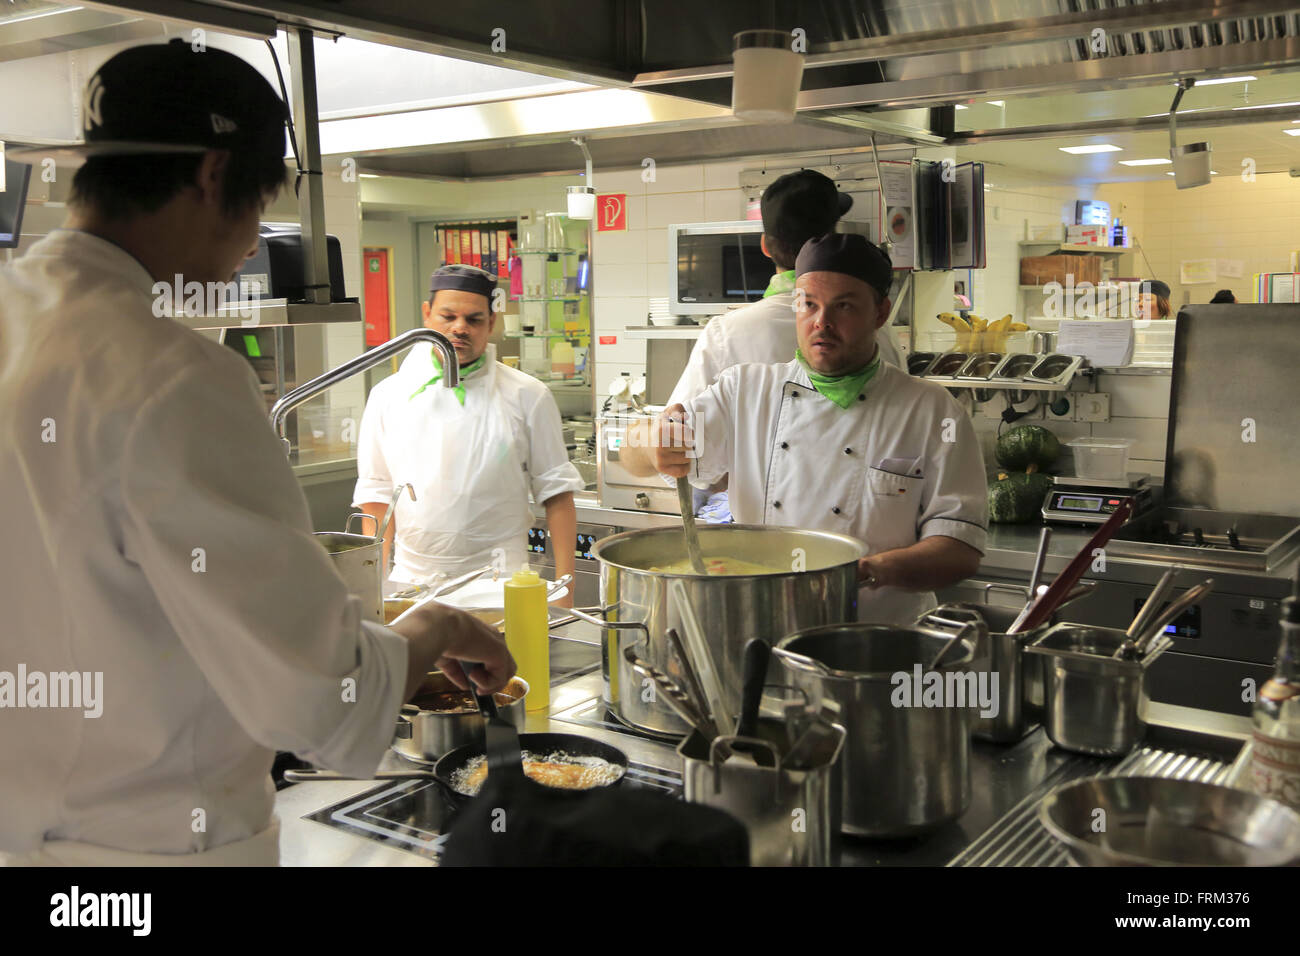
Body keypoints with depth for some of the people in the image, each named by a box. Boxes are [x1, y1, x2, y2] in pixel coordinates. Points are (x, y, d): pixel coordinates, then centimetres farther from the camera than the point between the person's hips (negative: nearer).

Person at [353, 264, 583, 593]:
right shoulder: (388, 396, 6)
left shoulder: (528, 397, 1)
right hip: (411, 580, 2)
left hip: (498, 582, -2)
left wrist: (564, 586, -4)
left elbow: (556, 492, 2)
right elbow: (377, 496, 9)